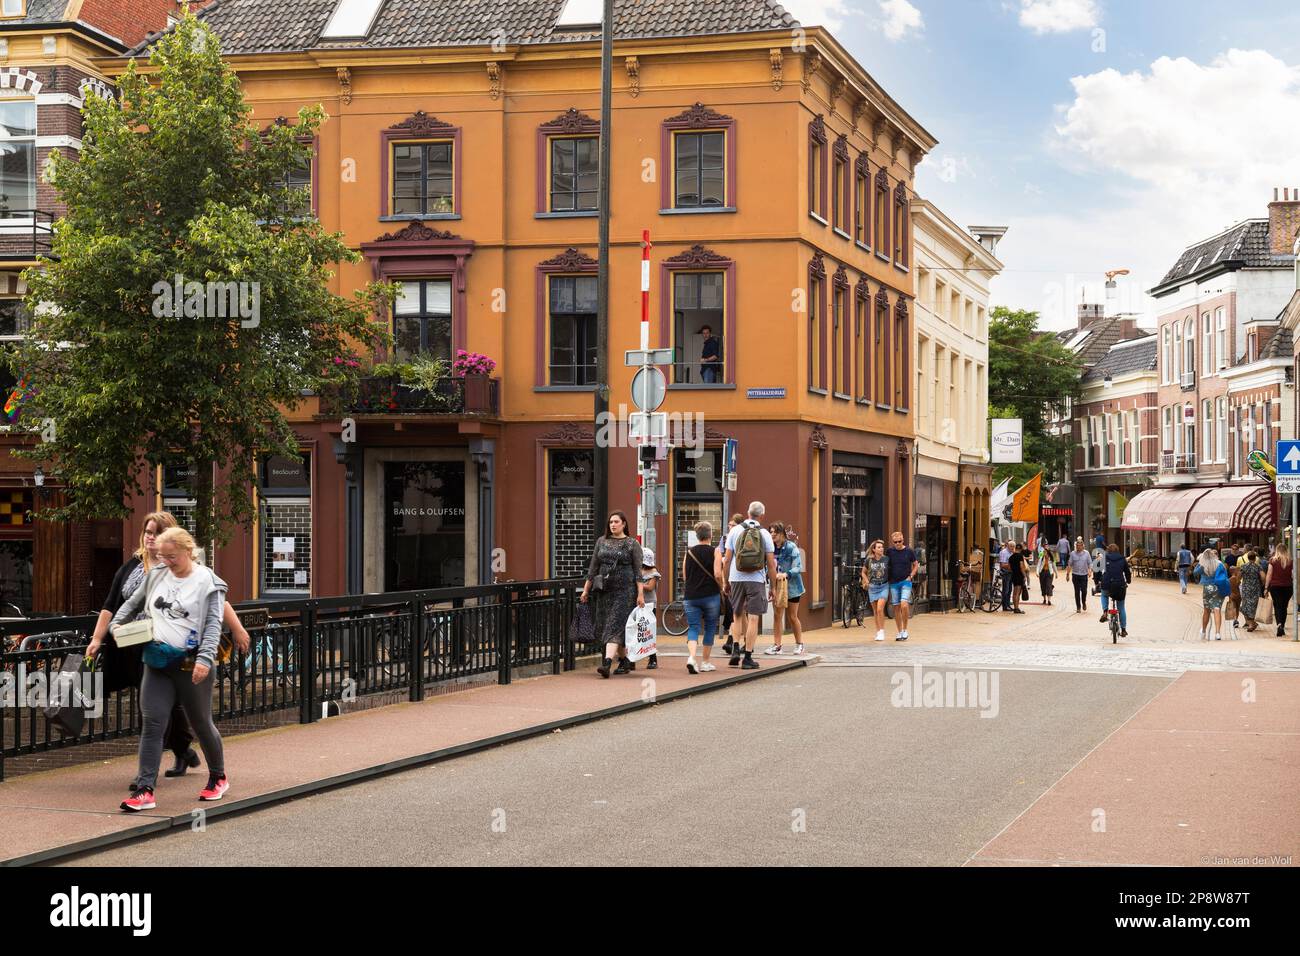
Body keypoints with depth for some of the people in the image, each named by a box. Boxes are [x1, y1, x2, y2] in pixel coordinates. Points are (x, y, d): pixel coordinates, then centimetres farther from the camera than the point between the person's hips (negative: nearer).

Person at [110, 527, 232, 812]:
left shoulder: (207, 582, -6)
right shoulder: (156, 575, 9)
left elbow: (213, 625, -12)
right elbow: (133, 603, 25)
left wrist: (205, 659, -23)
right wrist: (118, 623, 9)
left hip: (191, 665, -4)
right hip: (157, 663, 4)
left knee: (202, 724, 10)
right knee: (152, 724, -8)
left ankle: (218, 778, 33)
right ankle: (145, 790, -12)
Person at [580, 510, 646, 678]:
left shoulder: (632, 544, -1)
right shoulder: (602, 541, 11)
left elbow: (638, 570, -3)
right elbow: (593, 567, 14)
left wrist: (640, 594, -10)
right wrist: (586, 590, 12)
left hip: (624, 590, -5)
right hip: (604, 590, 5)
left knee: (615, 626, -14)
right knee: (605, 625, 6)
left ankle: (607, 663, -25)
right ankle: (624, 661, 19)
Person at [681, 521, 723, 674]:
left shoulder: (689, 552, 5)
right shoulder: (714, 551, -6)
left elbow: (684, 577, 8)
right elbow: (717, 575, -14)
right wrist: (722, 588, 3)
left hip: (691, 596, 3)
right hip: (710, 595, -3)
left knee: (693, 628, 5)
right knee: (710, 627, 13)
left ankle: (691, 657, -20)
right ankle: (705, 662, 16)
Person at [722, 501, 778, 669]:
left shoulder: (735, 531, 2)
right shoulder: (764, 534, -1)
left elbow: (727, 559, 3)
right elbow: (771, 563, -2)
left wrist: (726, 582, 12)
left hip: (736, 578, 2)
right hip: (756, 580, -2)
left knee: (738, 615, 20)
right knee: (753, 618, 1)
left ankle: (736, 649, 5)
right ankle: (748, 657, 0)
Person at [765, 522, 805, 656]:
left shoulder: (791, 547, -14)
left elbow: (798, 567, -17)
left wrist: (786, 574, -31)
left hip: (791, 585, -4)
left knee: (792, 617, 6)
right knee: (777, 615, -2)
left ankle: (799, 644, 22)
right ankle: (777, 645, 3)